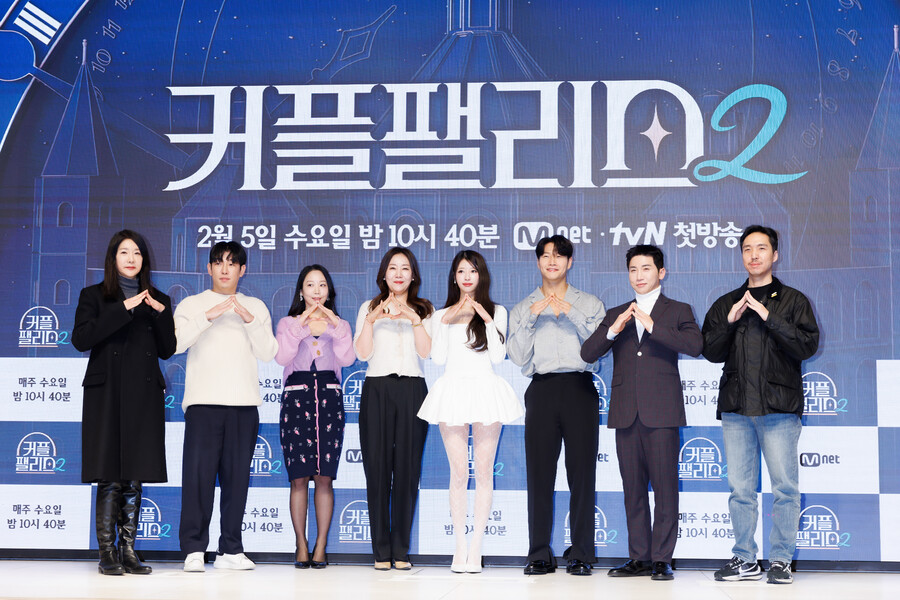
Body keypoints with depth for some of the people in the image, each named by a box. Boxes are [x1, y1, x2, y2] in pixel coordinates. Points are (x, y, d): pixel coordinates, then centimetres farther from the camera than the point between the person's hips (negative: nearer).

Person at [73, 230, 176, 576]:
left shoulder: (158, 300, 15)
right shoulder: (94, 296, 6)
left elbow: (167, 350, 10)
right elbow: (81, 339, -10)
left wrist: (161, 313, -5)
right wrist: (123, 309, -15)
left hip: (144, 395, 3)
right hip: (107, 394, -3)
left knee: (135, 478, 3)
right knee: (110, 478, -6)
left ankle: (128, 551, 9)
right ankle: (107, 554, 0)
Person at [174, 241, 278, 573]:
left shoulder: (255, 307, 18)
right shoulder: (192, 304, 13)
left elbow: (268, 353, 6)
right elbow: (176, 342, -4)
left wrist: (249, 319, -7)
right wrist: (209, 315, -13)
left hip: (244, 403, 2)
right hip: (203, 402, -2)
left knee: (236, 476, 0)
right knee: (198, 473, -9)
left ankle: (230, 550, 5)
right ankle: (194, 549, -6)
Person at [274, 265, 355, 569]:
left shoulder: (339, 325, 16)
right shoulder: (288, 323, 12)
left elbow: (347, 358, -3)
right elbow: (282, 357, -7)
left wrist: (336, 326, -13)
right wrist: (299, 327, -16)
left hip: (329, 398, 1)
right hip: (296, 396, -1)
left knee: (325, 477, -2)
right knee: (299, 477, -3)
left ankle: (321, 547, 3)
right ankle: (301, 546, 3)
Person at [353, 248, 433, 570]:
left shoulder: (424, 310, 14)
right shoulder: (369, 308, 13)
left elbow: (425, 352, -2)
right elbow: (363, 353, 0)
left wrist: (415, 320, -14)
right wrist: (371, 319, -12)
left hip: (412, 389, 0)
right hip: (377, 389, 0)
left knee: (408, 468, -3)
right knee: (377, 467, -4)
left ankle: (401, 550, 2)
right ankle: (381, 550, 1)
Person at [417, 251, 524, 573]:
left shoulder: (496, 312, 11)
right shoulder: (442, 314, 15)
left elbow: (498, 356, 1)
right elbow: (438, 358, 4)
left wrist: (488, 320, -6)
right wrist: (445, 322, -3)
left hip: (485, 389, -1)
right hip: (453, 390, 1)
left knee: (484, 470, -2)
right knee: (458, 472, -3)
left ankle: (476, 546, 1)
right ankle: (460, 546, 2)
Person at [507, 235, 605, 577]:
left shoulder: (589, 304, 15)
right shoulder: (523, 308, 18)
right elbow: (517, 357, 6)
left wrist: (572, 315, -8)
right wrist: (531, 319, -4)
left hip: (579, 387, -1)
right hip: (542, 390, 1)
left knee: (582, 469, -5)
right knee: (539, 471, -4)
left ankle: (581, 555, -1)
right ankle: (540, 555, 0)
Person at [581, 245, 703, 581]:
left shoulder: (678, 311, 9)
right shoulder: (615, 314, 18)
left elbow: (694, 346, -11)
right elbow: (587, 354, 7)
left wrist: (652, 326, -16)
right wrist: (613, 330, -9)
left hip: (661, 413, -3)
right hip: (626, 413, 4)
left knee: (665, 487, -5)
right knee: (633, 488, 5)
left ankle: (662, 559, 0)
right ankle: (639, 558, 11)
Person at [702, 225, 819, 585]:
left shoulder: (793, 301, 7)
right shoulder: (725, 304, 16)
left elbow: (808, 345, -6)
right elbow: (711, 352, 10)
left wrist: (770, 317, -13)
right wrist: (730, 321, -5)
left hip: (779, 407, -3)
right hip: (736, 407, 3)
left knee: (785, 487, -3)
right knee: (740, 488, 4)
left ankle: (781, 560, 6)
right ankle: (744, 559, 12)